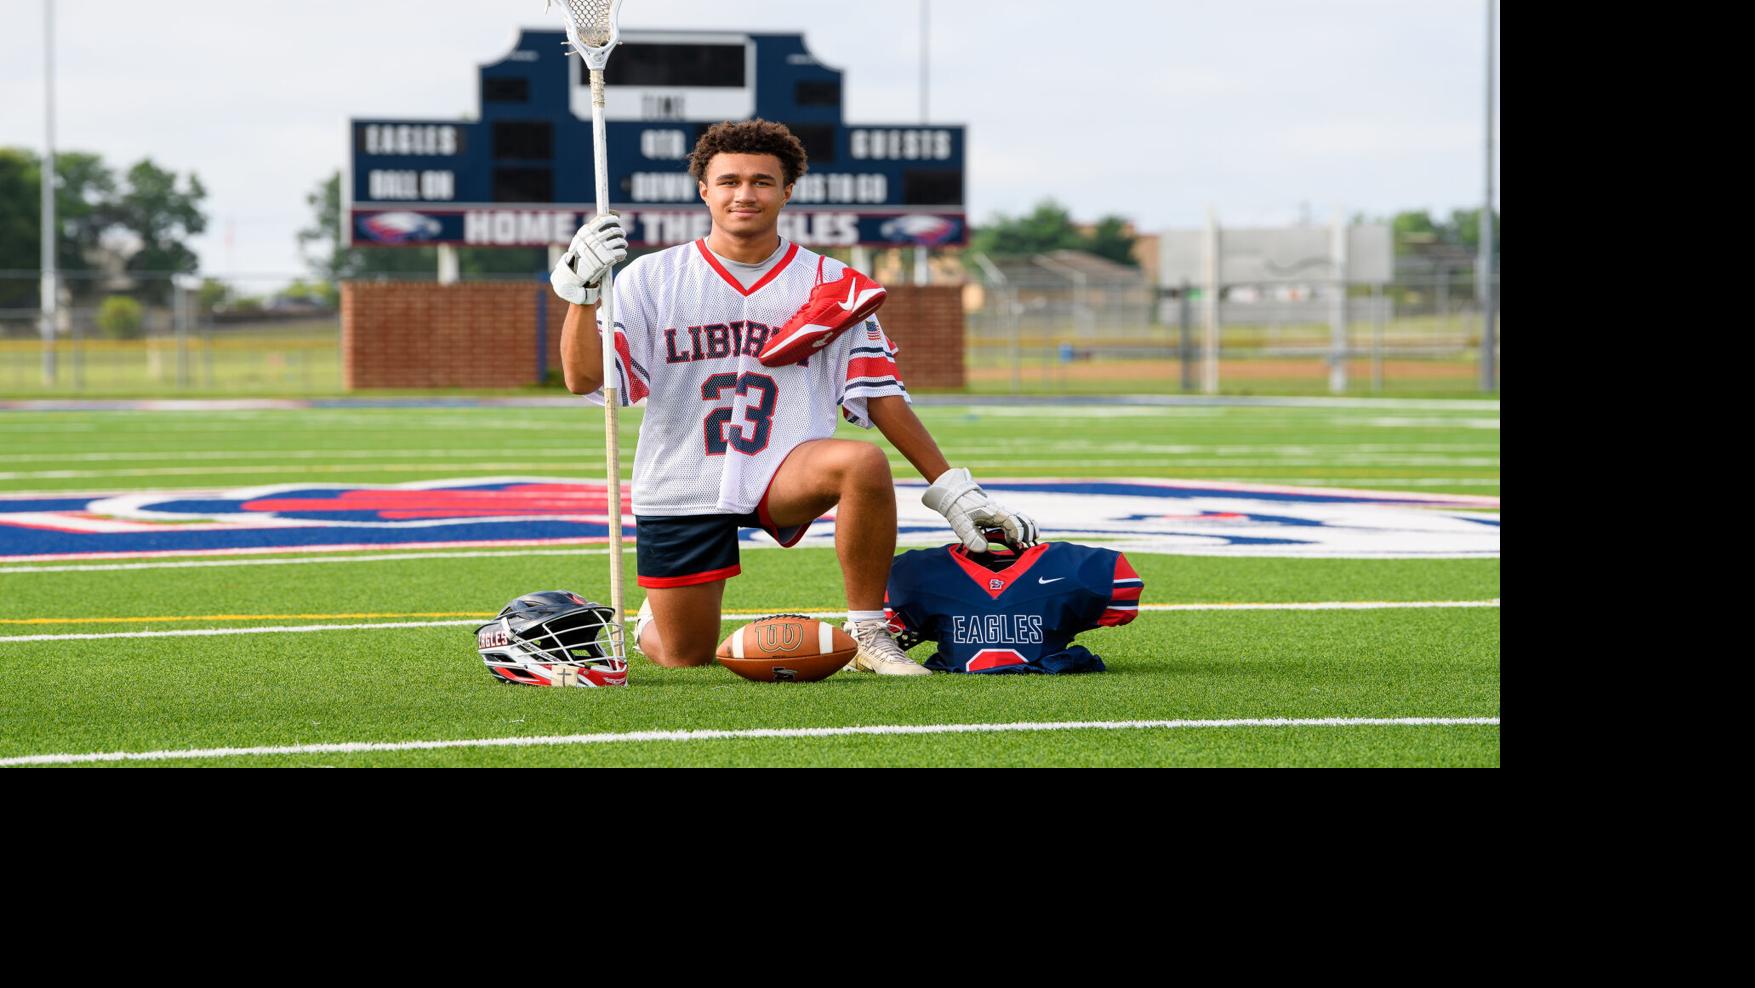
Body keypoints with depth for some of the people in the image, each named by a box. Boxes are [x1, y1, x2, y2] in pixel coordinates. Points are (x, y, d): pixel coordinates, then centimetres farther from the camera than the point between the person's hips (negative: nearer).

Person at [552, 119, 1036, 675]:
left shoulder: (831, 286, 3)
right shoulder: (652, 279, 1)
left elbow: (882, 397, 3)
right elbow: (583, 379, -7)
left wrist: (952, 491, -4)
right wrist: (582, 290, -23)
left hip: (785, 476, 0)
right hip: (680, 492, 0)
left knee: (864, 463, -33)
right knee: (686, 663, 2)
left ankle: (868, 638, -18)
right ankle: (649, 619, 41)